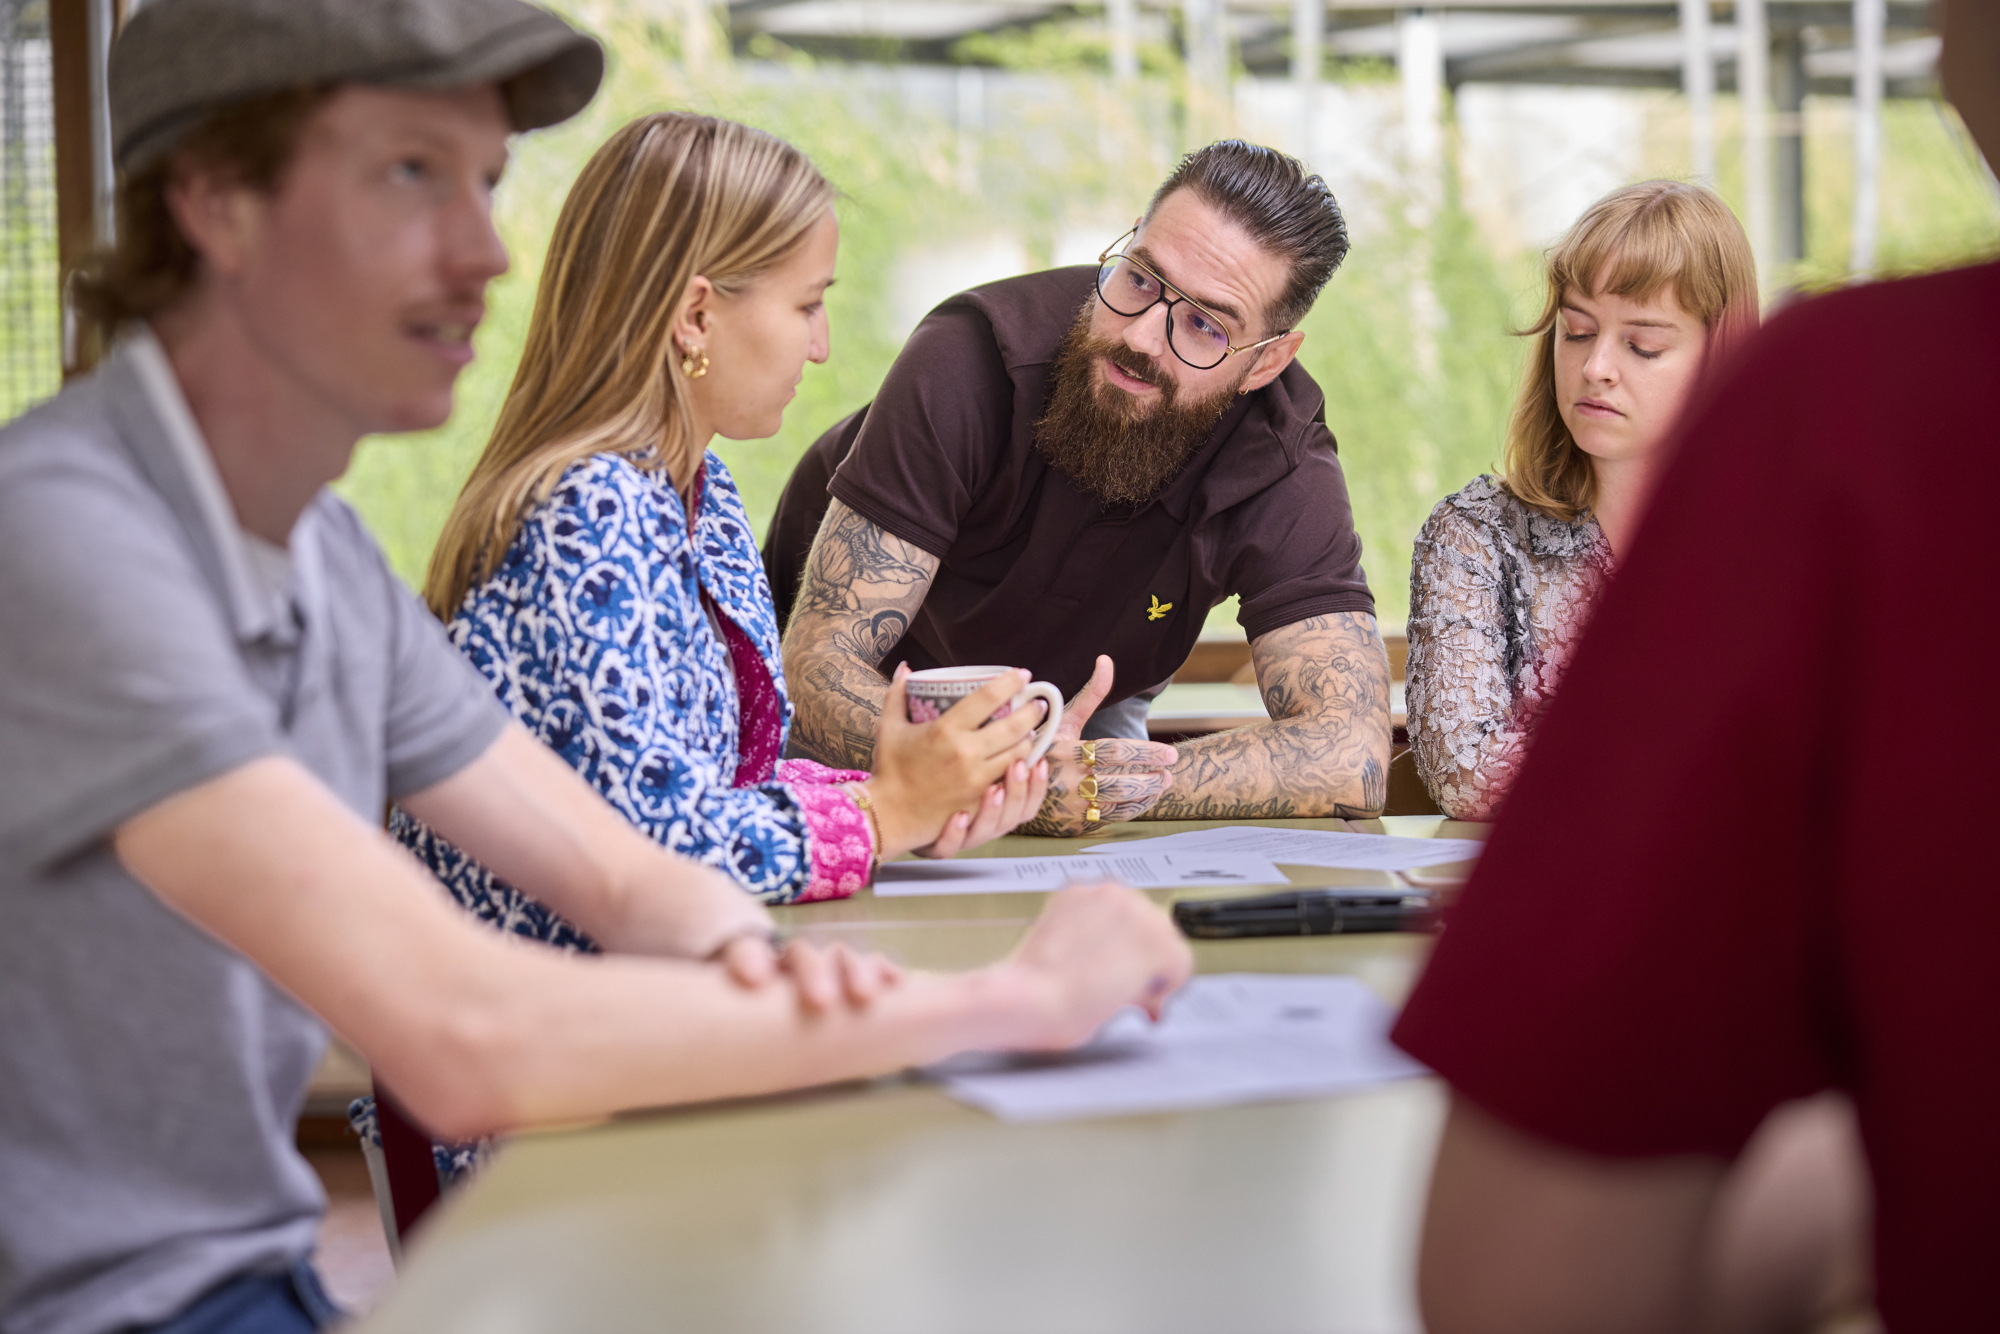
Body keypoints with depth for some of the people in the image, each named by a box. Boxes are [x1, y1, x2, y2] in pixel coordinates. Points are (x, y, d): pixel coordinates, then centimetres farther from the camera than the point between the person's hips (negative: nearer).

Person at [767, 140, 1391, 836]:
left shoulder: (1285, 466, -26)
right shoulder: (971, 360, -33)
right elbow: (817, 664, -34)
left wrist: (1094, 789, -46)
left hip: (1075, 713, 2)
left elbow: (1354, 757, -35)